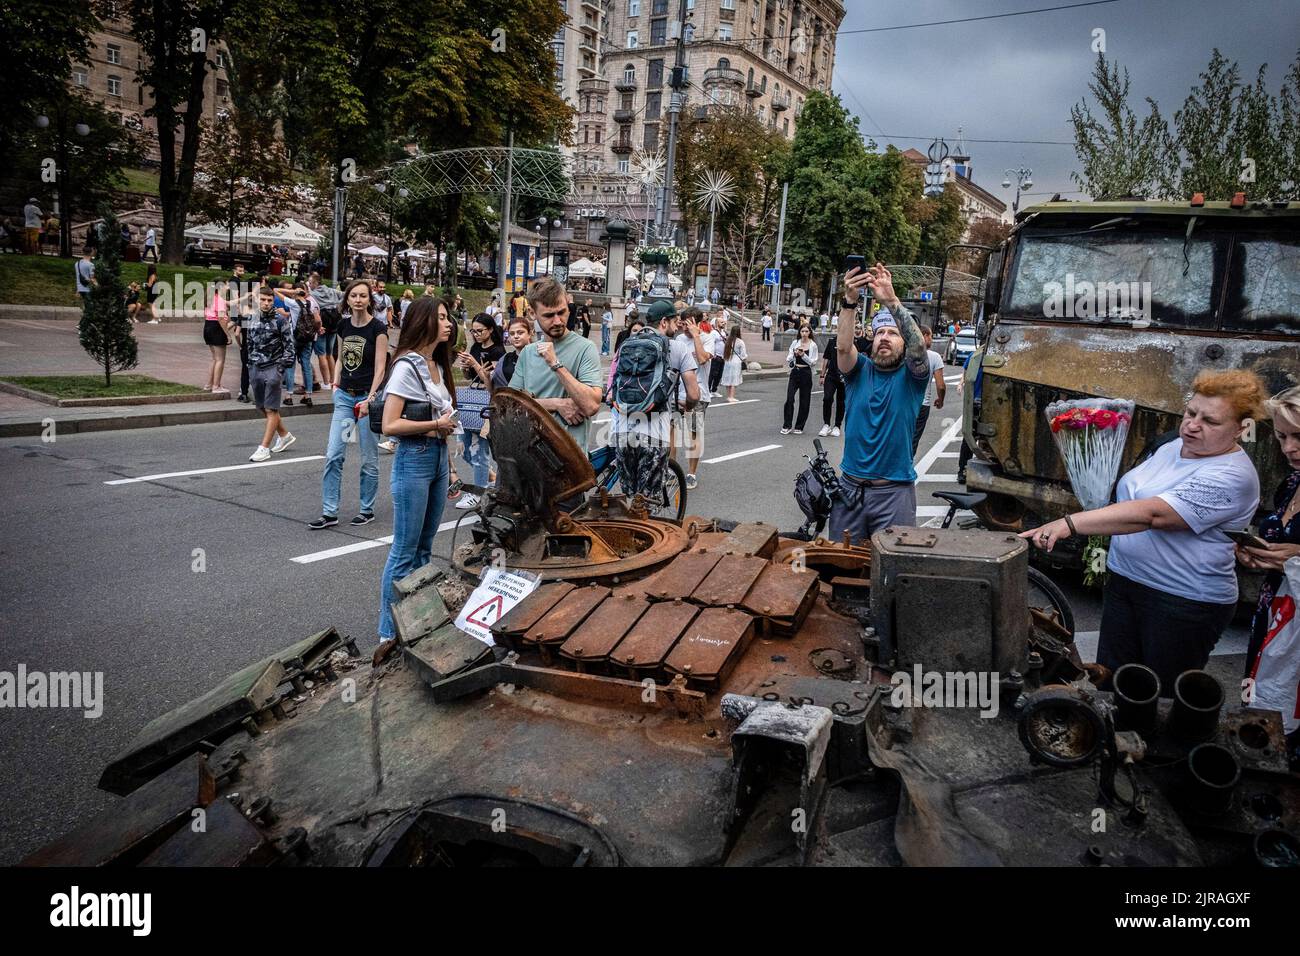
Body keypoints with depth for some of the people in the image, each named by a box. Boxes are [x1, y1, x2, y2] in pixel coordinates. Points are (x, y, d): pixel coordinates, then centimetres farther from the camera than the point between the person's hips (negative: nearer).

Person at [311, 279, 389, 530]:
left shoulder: (378, 328, -9)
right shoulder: (343, 325, 7)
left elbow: (380, 368, -13)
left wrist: (369, 399, -19)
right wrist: (336, 383, 7)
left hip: (367, 396, -5)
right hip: (344, 396, 5)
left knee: (369, 459, 4)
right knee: (333, 455, 0)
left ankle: (367, 510, 18)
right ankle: (329, 512, 6)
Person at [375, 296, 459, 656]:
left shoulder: (437, 365, 12)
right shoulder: (407, 366, -13)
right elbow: (390, 425, -18)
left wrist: (447, 425, 4)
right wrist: (435, 425, -14)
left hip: (439, 457, 8)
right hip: (413, 460, -8)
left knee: (424, 548, 14)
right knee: (404, 553, -3)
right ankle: (389, 634, 7)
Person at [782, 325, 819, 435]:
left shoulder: (813, 345, -1)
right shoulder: (795, 343, 5)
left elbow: (813, 363, -4)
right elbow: (788, 359, 4)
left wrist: (803, 355, -17)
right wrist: (795, 354, -15)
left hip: (806, 373, -1)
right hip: (795, 372, 1)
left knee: (804, 401, 4)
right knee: (789, 399, -8)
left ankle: (799, 427, 15)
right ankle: (786, 426, 0)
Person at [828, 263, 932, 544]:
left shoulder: (911, 376, 1)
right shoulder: (859, 370, 5)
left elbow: (918, 345, -20)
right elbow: (843, 346, -16)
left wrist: (891, 301, -31)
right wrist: (849, 301, -31)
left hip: (894, 491, -2)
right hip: (850, 486, 2)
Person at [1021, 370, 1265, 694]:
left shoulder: (1230, 477, -20)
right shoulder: (1173, 448, 8)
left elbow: (1151, 513, -33)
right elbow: (1132, 498, 24)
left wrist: (1070, 523, -40)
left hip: (1185, 603, -8)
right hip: (1124, 582, 8)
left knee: (1165, 695, 6)